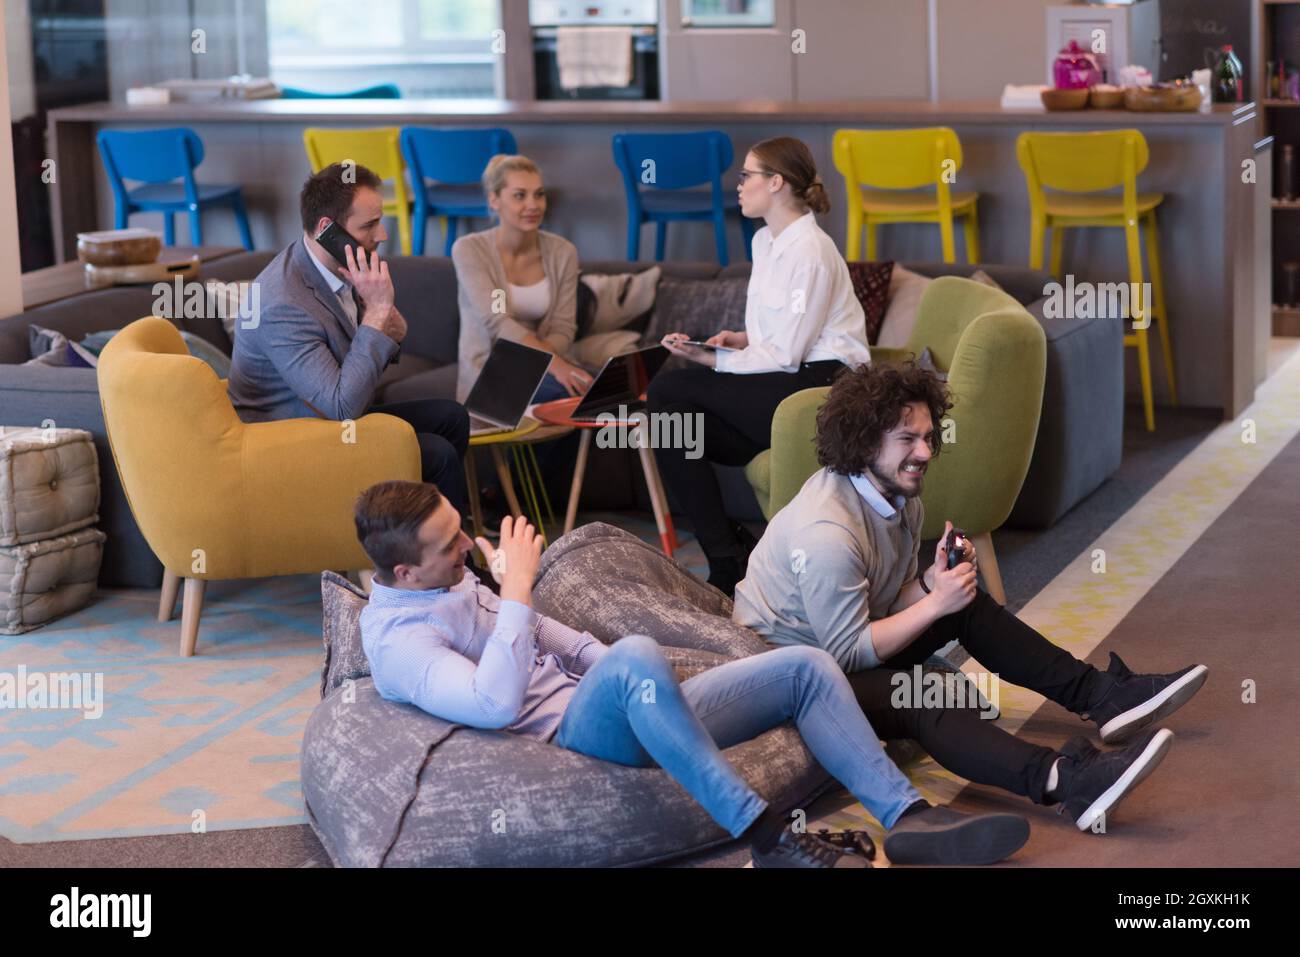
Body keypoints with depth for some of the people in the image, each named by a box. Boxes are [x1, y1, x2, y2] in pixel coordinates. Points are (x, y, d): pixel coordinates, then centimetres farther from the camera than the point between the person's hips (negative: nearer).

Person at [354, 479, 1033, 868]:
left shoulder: (454, 583, 17)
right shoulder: (396, 636, -13)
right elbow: (495, 703, -30)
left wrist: (634, 678, 14)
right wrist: (517, 588, -23)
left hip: (619, 714, 10)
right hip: (566, 735, -10)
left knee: (806, 667, -1)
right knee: (636, 657, -43)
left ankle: (909, 818, -9)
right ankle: (769, 841, -38)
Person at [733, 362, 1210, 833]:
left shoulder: (897, 496, 2)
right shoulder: (827, 532, -28)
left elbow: (892, 604, 7)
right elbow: (848, 654, -24)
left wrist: (933, 581, -13)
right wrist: (934, 603, -24)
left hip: (845, 642, 10)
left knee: (970, 605, 6)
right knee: (920, 694, -34)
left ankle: (1099, 694, 5)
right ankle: (1064, 782, -52)